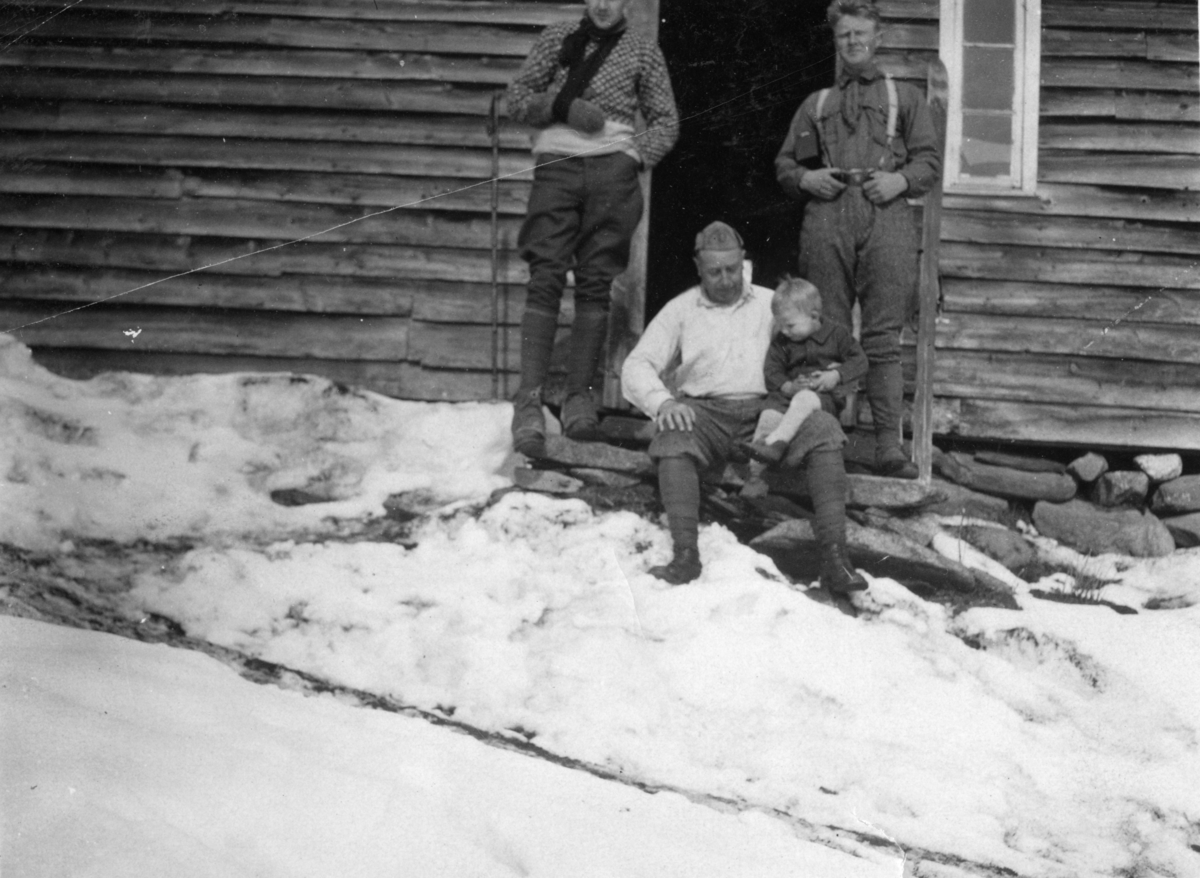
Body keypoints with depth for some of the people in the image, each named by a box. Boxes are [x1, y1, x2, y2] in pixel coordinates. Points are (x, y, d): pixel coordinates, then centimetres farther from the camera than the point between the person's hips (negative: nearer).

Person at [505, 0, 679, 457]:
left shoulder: (642, 50, 15)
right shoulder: (557, 37, 15)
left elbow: (666, 120, 16)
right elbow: (516, 97, 12)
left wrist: (637, 155, -2)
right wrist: (562, 105, -6)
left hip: (613, 167, 1)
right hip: (557, 164, -1)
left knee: (595, 283, -3)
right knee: (545, 278, -12)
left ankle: (580, 395, 1)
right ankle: (529, 399, -19)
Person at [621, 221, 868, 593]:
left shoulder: (771, 304, 20)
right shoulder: (680, 310, 15)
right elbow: (637, 366, 5)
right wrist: (663, 402, -16)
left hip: (766, 408, 1)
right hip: (705, 411, -1)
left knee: (824, 428, -27)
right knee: (672, 436, -35)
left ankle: (834, 558, -35)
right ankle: (685, 553, -42)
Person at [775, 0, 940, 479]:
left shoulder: (904, 97, 21)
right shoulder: (816, 104, 26)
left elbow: (930, 160, 12)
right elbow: (783, 164, 21)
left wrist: (900, 179, -7)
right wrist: (805, 178, -1)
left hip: (885, 218, -2)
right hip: (826, 218, 2)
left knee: (883, 337, -9)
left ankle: (889, 443, -12)